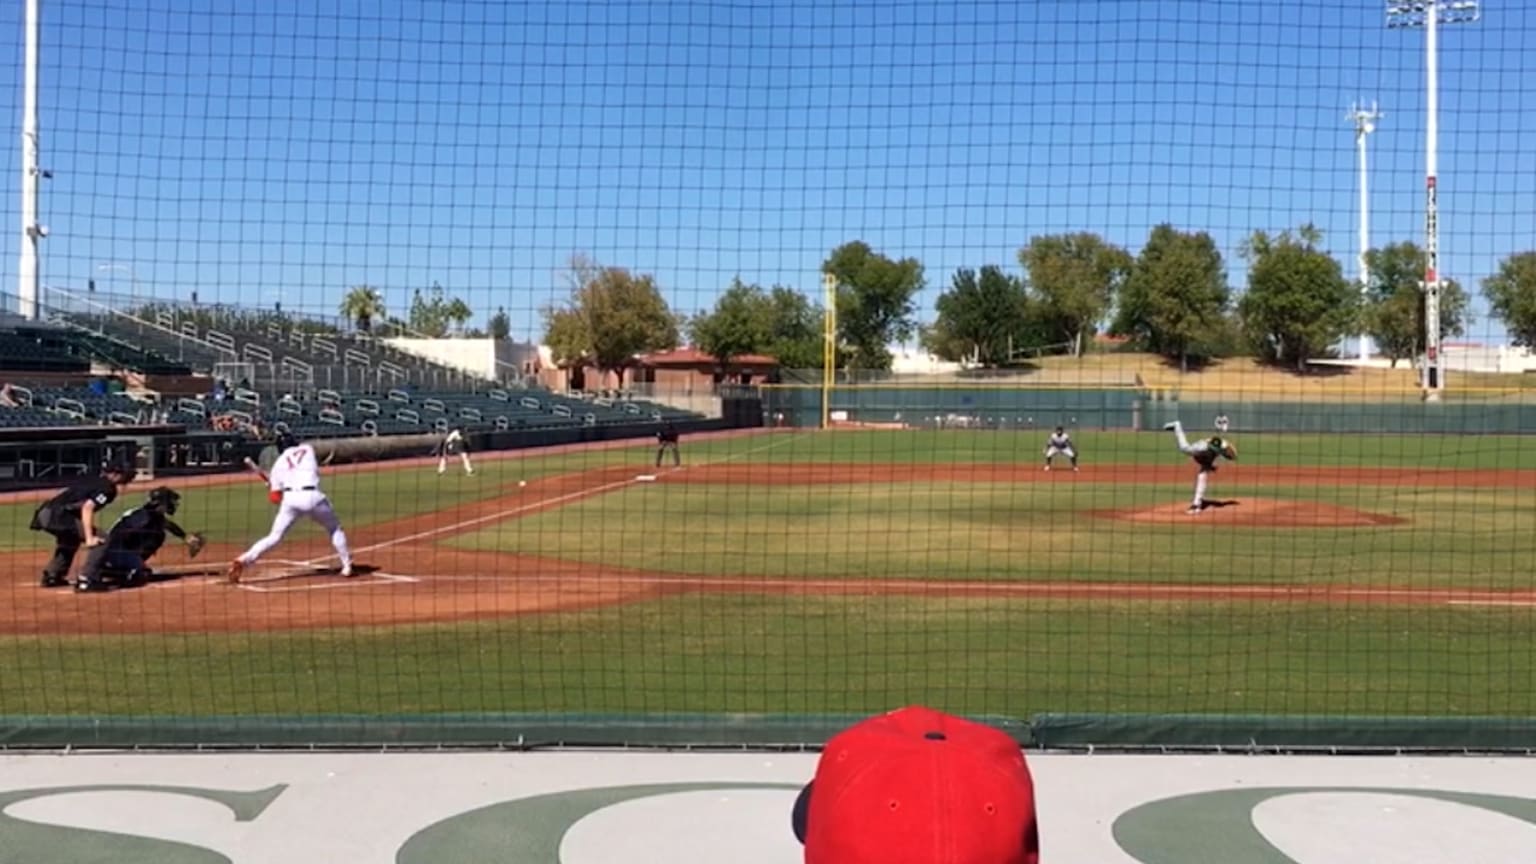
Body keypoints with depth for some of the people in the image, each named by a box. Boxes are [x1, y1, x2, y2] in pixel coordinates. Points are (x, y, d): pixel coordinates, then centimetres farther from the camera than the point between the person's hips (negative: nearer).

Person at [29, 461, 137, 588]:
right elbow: (87, 507, -19)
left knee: (69, 541, 37)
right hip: (59, 516, -10)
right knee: (101, 540, -9)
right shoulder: (108, 488, -6)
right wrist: (89, 538, -23)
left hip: (45, 513, 10)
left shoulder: (94, 481, 21)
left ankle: (51, 577, 45)